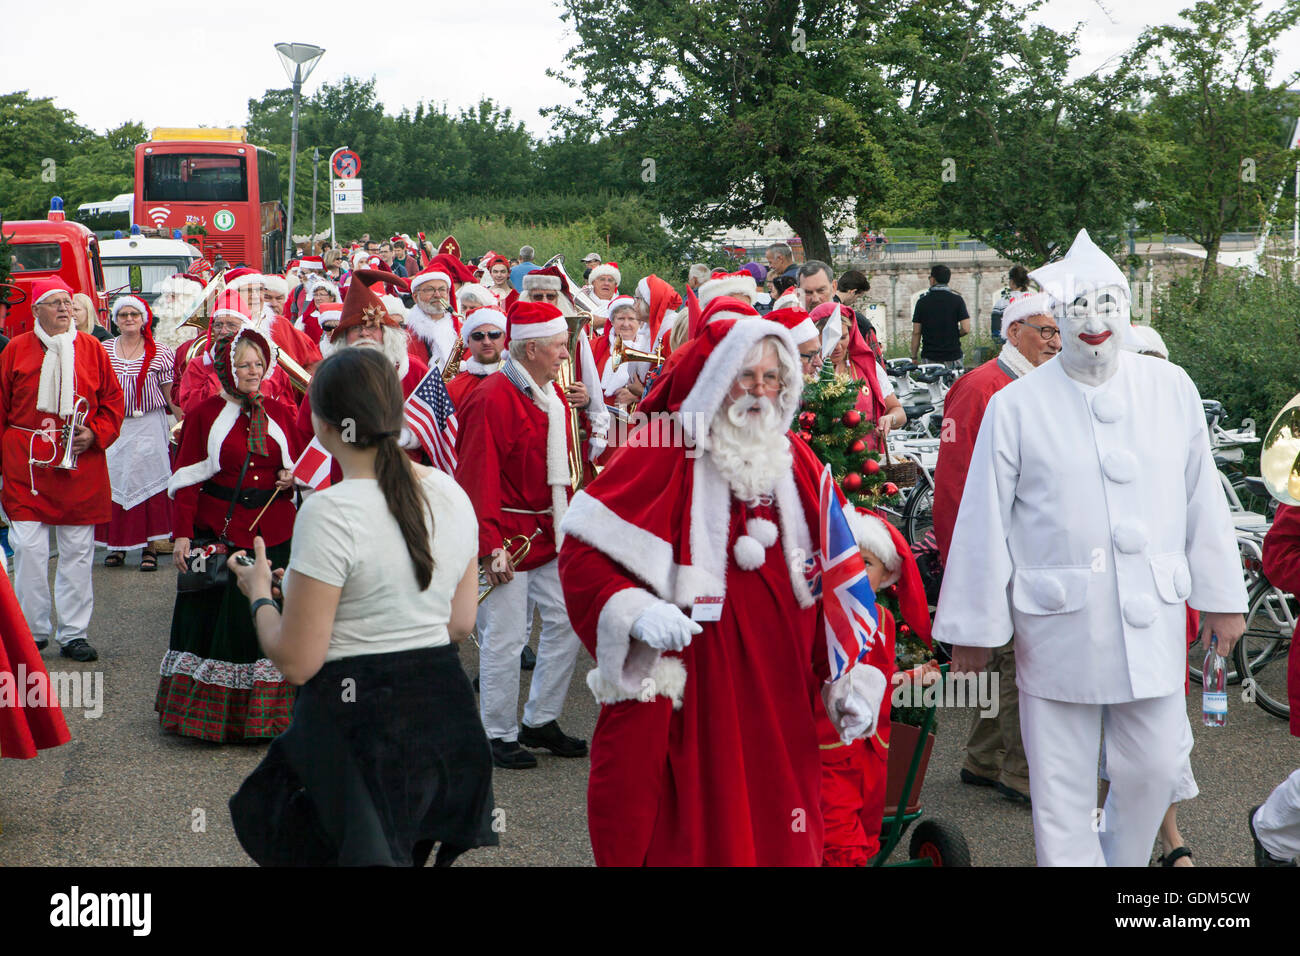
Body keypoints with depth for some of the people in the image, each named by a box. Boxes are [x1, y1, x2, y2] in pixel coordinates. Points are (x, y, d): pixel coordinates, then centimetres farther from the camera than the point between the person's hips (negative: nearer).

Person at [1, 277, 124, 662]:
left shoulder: (91, 348, 7)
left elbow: (112, 400, 10)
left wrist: (95, 433, -6)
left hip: (80, 464, 1)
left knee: (78, 551, 5)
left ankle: (74, 633, 13)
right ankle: (32, 631, 10)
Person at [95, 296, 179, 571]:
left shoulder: (158, 353, 0)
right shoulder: (104, 350, 8)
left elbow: (171, 395, 2)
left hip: (149, 427, -2)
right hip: (113, 426, 2)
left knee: (148, 481, -4)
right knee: (113, 482, 2)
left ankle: (149, 546, 2)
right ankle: (116, 545, 11)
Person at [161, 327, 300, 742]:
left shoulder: (281, 412, 9)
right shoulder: (204, 413, 0)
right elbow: (187, 478, -1)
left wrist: (293, 477, -3)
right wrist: (182, 533, -9)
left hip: (274, 532, 3)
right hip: (218, 531, -3)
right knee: (217, 618, 2)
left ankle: (266, 713, 12)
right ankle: (213, 710, 14)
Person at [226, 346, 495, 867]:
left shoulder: (330, 512, -19)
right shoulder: (450, 492, 2)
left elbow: (296, 661, -16)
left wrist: (260, 595, 1)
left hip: (358, 722, -7)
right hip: (445, 711, 7)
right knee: (405, 852, 24)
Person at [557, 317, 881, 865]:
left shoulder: (795, 463, 10)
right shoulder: (662, 455, -5)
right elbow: (580, 553, -7)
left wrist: (847, 676, 8)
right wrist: (634, 611, -22)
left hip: (778, 698, 5)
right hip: (681, 695, -4)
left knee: (777, 838, 9)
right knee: (680, 837, 2)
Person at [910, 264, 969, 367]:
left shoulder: (922, 302, 0)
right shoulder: (957, 300, -1)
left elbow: (916, 333, 0)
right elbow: (966, 329, -8)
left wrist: (914, 357, 7)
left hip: (929, 357, 1)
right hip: (952, 357, 0)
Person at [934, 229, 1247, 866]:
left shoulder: (1171, 389, 5)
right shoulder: (1016, 406, -5)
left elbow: (1203, 499, 10)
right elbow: (985, 524, -4)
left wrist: (1221, 597, 12)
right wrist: (973, 628, -2)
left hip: (1153, 622, 3)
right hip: (1057, 626, -3)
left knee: (1153, 768, 11)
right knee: (1061, 788, 5)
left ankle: (1123, 859, 37)